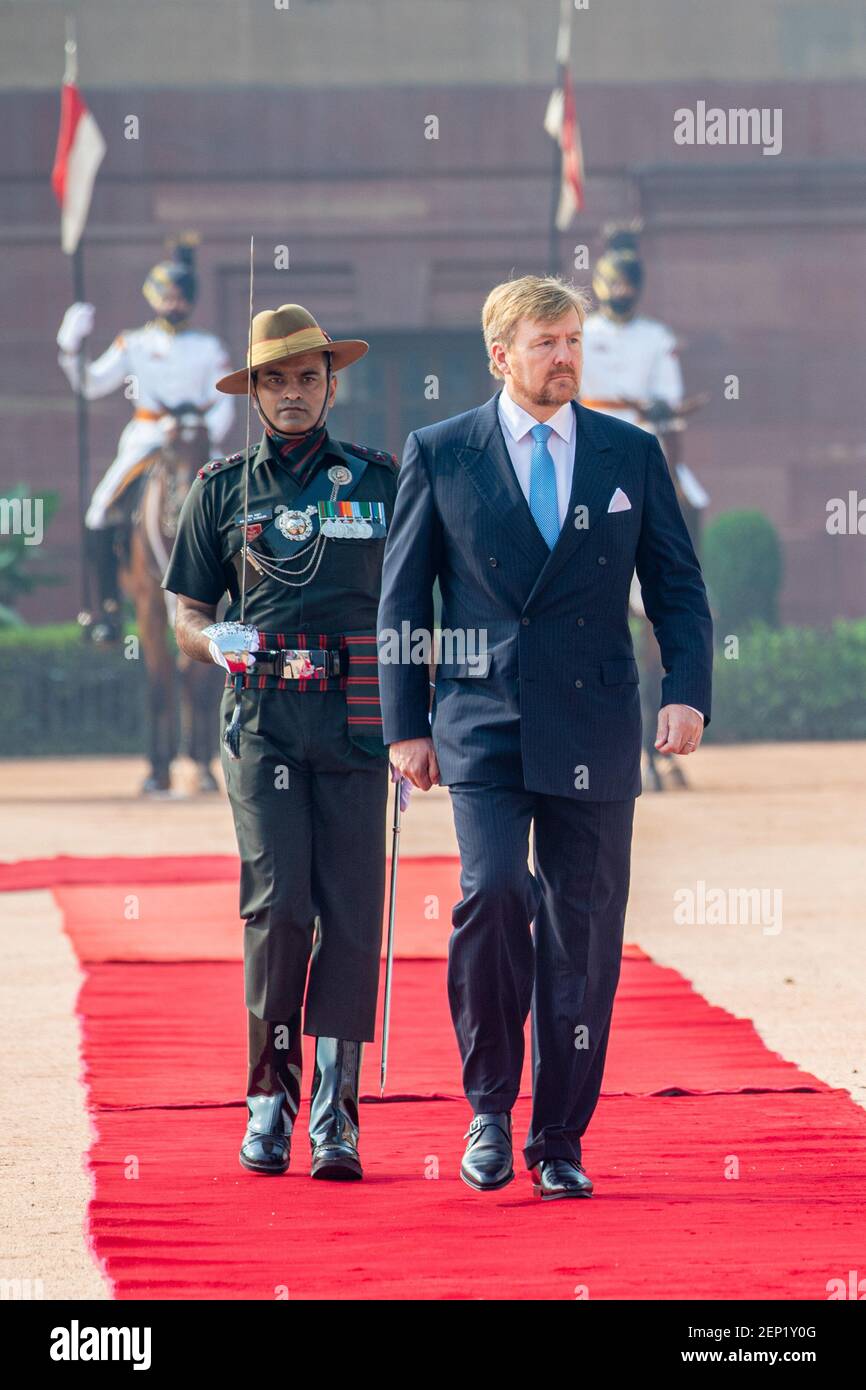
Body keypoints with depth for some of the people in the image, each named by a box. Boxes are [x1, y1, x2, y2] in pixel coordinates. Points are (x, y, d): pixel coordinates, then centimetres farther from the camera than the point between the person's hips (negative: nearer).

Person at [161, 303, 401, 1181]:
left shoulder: (378, 479, 11)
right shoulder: (221, 489, 11)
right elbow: (188, 616, 14)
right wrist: (218, 641, -9)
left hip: (356, 722, 0)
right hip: (262, 720, 0)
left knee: (350, 915, -5)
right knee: (277, 904, -11)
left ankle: (335, 1116, -2)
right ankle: (270, 1098, 2)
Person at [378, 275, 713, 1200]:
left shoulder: (631, 455, 9)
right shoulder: (439, 454, 4)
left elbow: (678, 588, 10)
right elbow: (402, 598, 7)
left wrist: (687, 691, -6)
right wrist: (405, 724, 1)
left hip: (593, 733, 2)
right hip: (484, 724, -2)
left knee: (582, 933, 2)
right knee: (492, 891, -20)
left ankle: (558, 1141, 12)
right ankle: (488, 1107, -2)